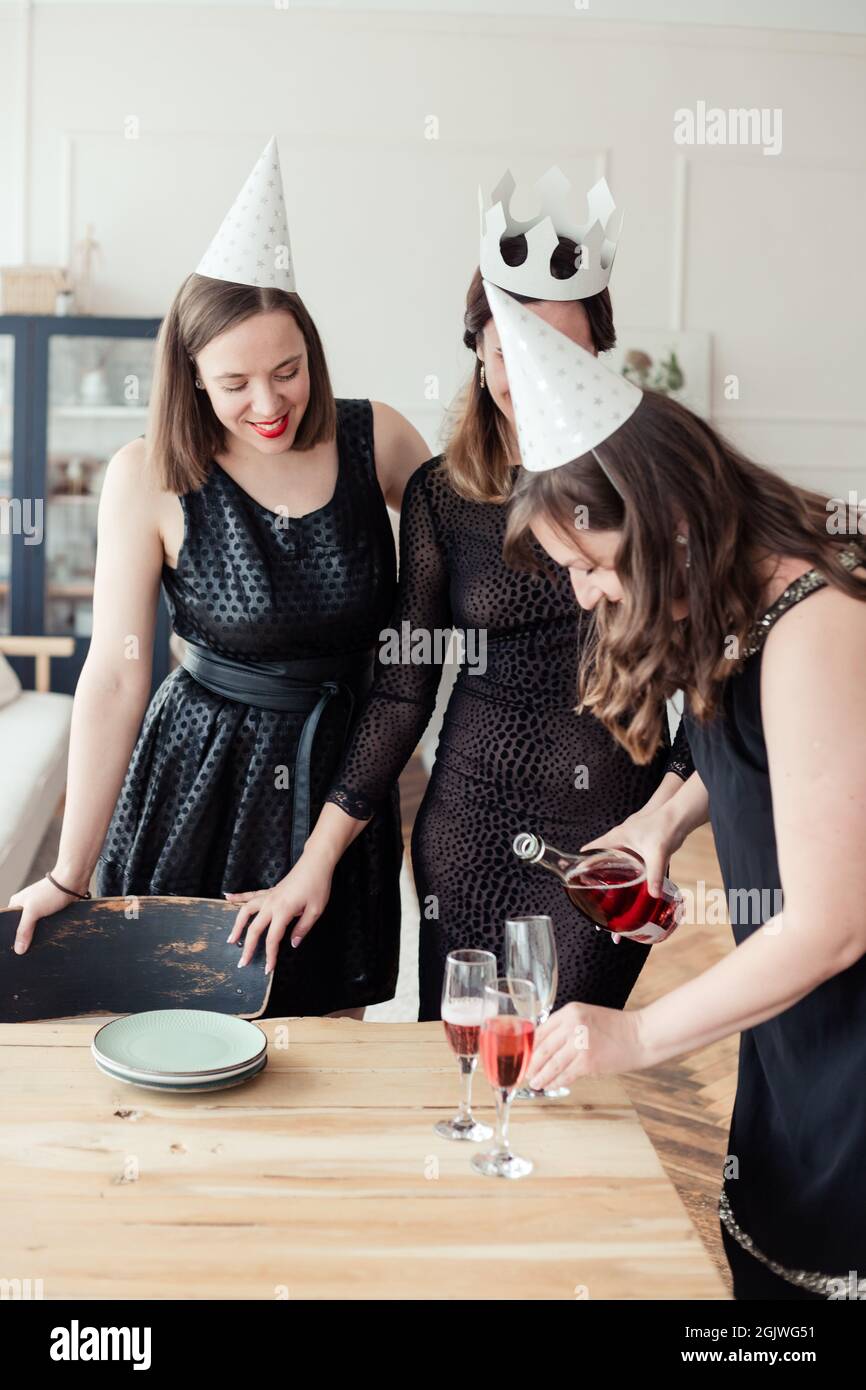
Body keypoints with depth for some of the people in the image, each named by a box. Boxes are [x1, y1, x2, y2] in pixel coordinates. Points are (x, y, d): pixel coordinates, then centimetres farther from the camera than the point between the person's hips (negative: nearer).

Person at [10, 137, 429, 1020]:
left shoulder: (375, 440, -8)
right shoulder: (149, 478, -14)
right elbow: (114, 677, -14)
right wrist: (70, 877, -11)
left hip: (340, 772, 2)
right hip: (201, 777, -2)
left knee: (329, 1031, 13)